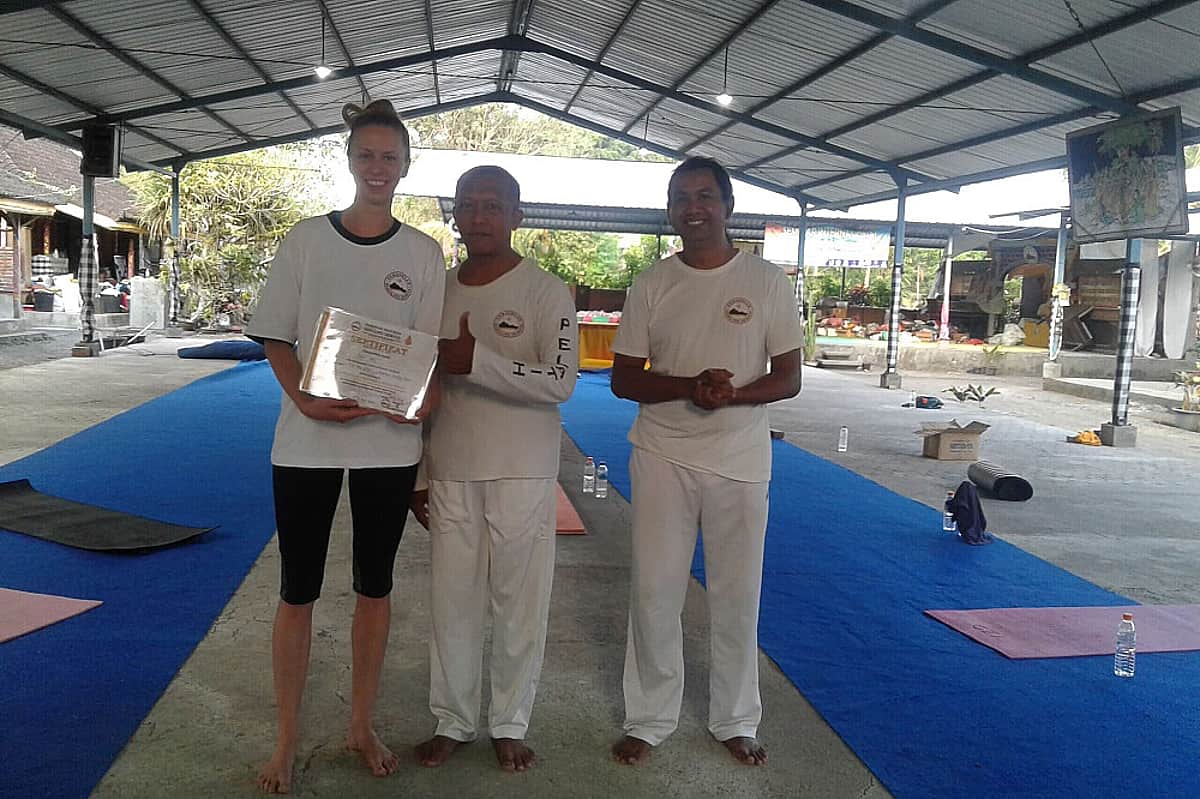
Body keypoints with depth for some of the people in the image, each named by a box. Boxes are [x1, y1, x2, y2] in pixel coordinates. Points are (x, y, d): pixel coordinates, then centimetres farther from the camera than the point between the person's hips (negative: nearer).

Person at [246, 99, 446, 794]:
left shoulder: (422, 252, 4)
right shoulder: (307, 240, 2)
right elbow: (276, 336, 2)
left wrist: (422, 398, -17)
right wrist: (305, 399, -15)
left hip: (389, 440, 1)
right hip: (307, 438, -1)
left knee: (375, 586, 12)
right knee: (298, 591, 5)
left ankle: (362, 725, 29)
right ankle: (287, 741, 21)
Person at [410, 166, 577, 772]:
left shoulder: (545, 292, -5)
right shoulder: (437, 290, 10)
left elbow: (561, 381, -16)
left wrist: (476, 359, -24)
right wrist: (414, 473, 14)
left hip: (522, 472, -3)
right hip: (450, 471, 4)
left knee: (518, 602, 4)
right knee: (452, 599, 8)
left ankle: (510, 726, 22)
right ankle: (452, 722, 25)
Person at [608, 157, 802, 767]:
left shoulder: (767, 281, 0)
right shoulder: (652, 285, 2)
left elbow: (788, 377, 0)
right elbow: (623, 378, 1)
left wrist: (732, 395, -20)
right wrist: (689, 386, -17)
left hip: (741, 461, 0)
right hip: (662, 457, 1)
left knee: (737, 596, 9)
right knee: (654, 591, 5)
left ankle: (735, 721, 28)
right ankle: (649, 719, 23)